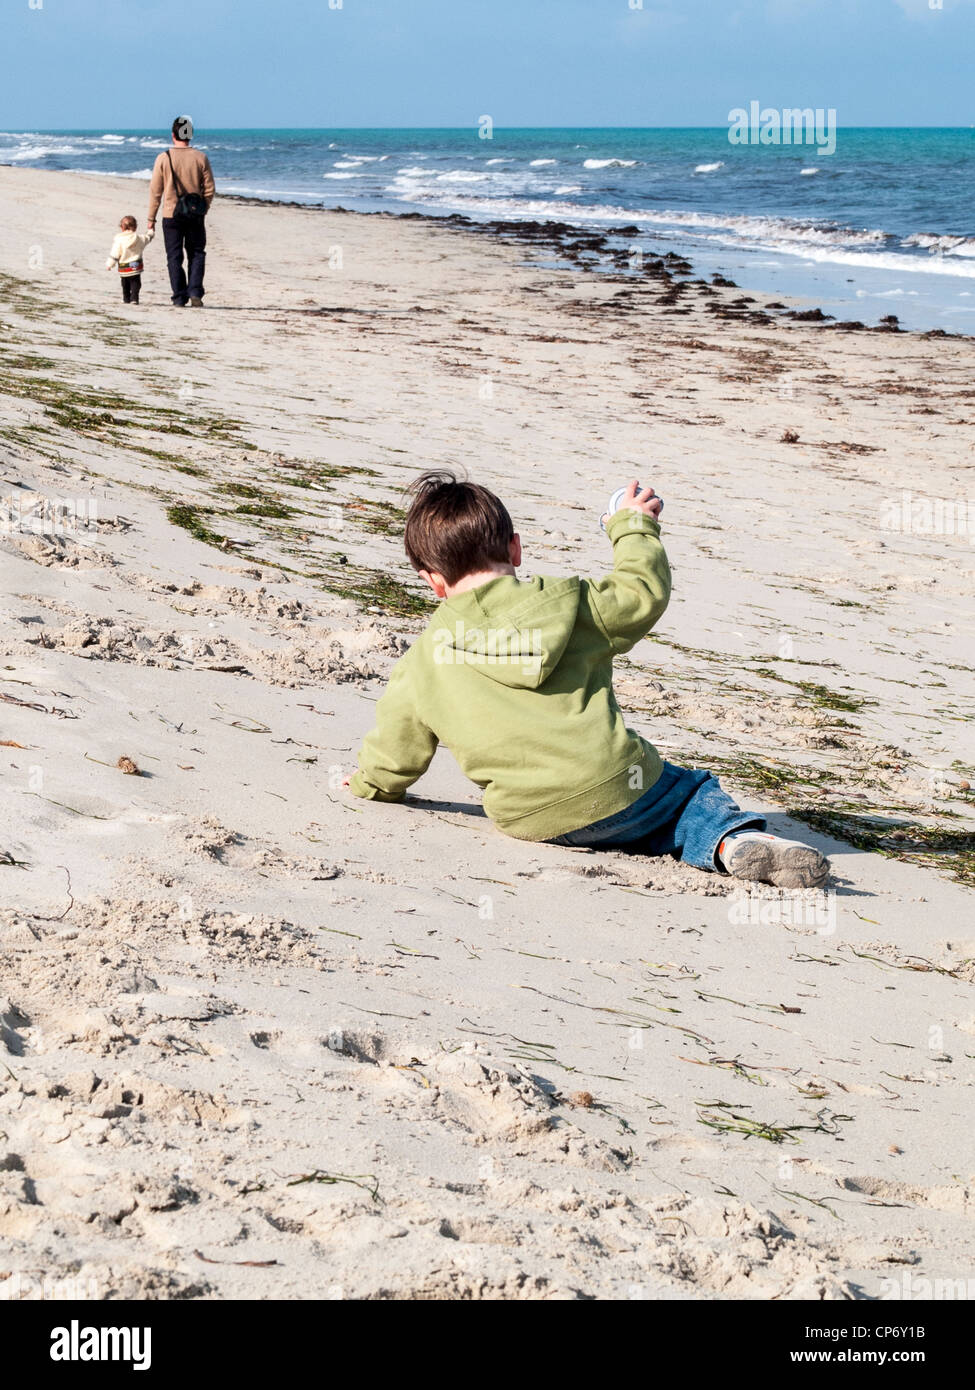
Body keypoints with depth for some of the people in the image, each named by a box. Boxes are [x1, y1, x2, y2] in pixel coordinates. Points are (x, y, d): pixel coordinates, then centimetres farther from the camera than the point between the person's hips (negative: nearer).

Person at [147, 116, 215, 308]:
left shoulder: (164, 158, -6)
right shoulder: (200, 158, -3)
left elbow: (155, 191, -3)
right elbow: (209, 189, 2)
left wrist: (151, 218, 5)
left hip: (171, 216, -1)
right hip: (195, 216, 1)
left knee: (174, 257, 7)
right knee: (197, 254, 12)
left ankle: (179, 298, 6)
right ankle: (195, 293, -2)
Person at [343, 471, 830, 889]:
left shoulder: (421, 664, 3)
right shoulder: (566, 602, 0)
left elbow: (397, 752, 13)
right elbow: (643, 594, 11)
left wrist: (371, 784, 35)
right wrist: (635, 527, 25)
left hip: (533, 821, 1)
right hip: (617, 788, -1)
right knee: (693, 792, 23)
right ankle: (734, 837, -9)